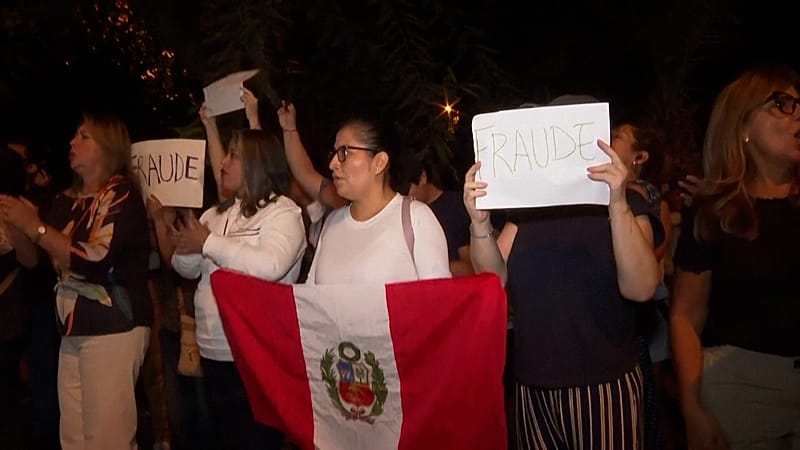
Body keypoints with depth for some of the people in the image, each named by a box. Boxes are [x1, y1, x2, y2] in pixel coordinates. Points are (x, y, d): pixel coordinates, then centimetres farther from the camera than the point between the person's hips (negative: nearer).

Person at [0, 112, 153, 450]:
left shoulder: (121, 195, -8)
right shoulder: (67, 200, 13)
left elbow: (93, 261, -21)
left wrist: (35, 227, -13)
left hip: (113, 329, -7)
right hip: (73, 329, 7)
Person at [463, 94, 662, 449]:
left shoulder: (625, 203, -3)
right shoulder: (527, 204, 8)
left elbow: (640, 288, -18)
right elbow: (493, 277, -2)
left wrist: (618, 206, -29)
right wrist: (480, 222, -19)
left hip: (602, 387, -3)